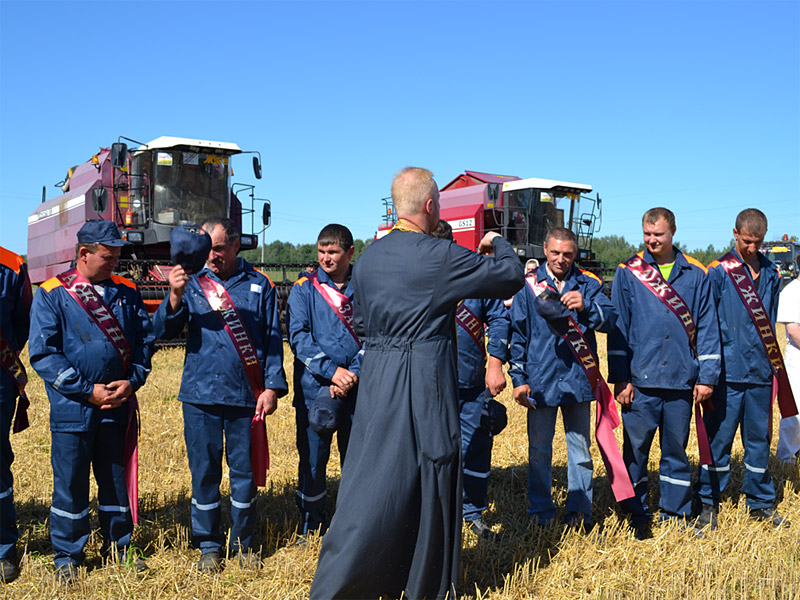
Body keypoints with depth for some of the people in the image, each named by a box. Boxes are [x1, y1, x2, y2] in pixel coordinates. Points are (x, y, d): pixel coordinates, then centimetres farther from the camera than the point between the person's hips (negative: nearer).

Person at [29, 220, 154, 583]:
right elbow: (43, 354, -9)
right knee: (70, 484, 6)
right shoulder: (51, 294, -4)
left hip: (118, 406, 3)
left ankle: (118, 547, 29)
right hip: (72, 408, -3)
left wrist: (132, 380, -6)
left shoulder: (126, 292, 7)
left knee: (117, 480, 13)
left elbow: (145, 339, 10)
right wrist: (87, 390, -13)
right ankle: (67, 557, 22)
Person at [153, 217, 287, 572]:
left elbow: (272, 340, 6)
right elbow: (162, 331, -2)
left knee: (244, 471, 7)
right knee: (204, 471, 7)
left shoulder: (258, 285, 7)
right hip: (200, 395, 0)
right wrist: (175, 296, -20)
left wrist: (272, 386, -3)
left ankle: (244, 543, 23)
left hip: (245, 395, 0)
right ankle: (209, 545, 22)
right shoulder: (193, 283, 6)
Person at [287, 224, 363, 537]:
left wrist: (354, 372, -12)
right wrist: (331, 370, -15)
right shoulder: (305, 288, 3)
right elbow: (298, 335, -5)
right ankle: (312, 527, 20)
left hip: (359, 387, 1)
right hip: (315, 386, -1)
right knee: (312, 455, 3)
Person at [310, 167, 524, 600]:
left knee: (375, 479, 12)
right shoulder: (442, 256, -12)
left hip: (376, 381, 6)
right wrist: (498, 245, 18)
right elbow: (511, 276, -1)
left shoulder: (368, 256, 7)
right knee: (429, 481, 9)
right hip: (425, 383, -6)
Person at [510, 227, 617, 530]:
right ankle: (541, 513, 20)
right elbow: (517, 334, 4)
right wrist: (519, 378, 0)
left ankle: (579, 512, 21)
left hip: (578, 377, 1)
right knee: (539, 450, 7)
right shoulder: (528, 285, 4)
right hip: (541, 380, -1)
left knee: (580, 447, 9)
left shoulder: (588, 284, 6)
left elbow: (610, 319, -2)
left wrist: (586, 306, -21)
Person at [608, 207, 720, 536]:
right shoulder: (628, 272, 3)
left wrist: (707, 376, 2)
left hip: (681, 380, 1)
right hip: (640, 379, -1)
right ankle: (637, 513, 20)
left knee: (676, 448, 11)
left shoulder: (696, 274, 7)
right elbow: (618, 326, 2)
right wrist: (620, 378, -4)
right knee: (636, 447, 5)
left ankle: (675, 513, 24)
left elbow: (707, 327, 8)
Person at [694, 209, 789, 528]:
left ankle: (761, 502, 26)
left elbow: (771, 322, 18)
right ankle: (707, 503, 13)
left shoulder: (771, 274, 11)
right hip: (728, 371, -4)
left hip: (760, 372, 4)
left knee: (759, 437, 12)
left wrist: (772, 363, 15)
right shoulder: (718, 272, -4)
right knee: (719, 438, 1)